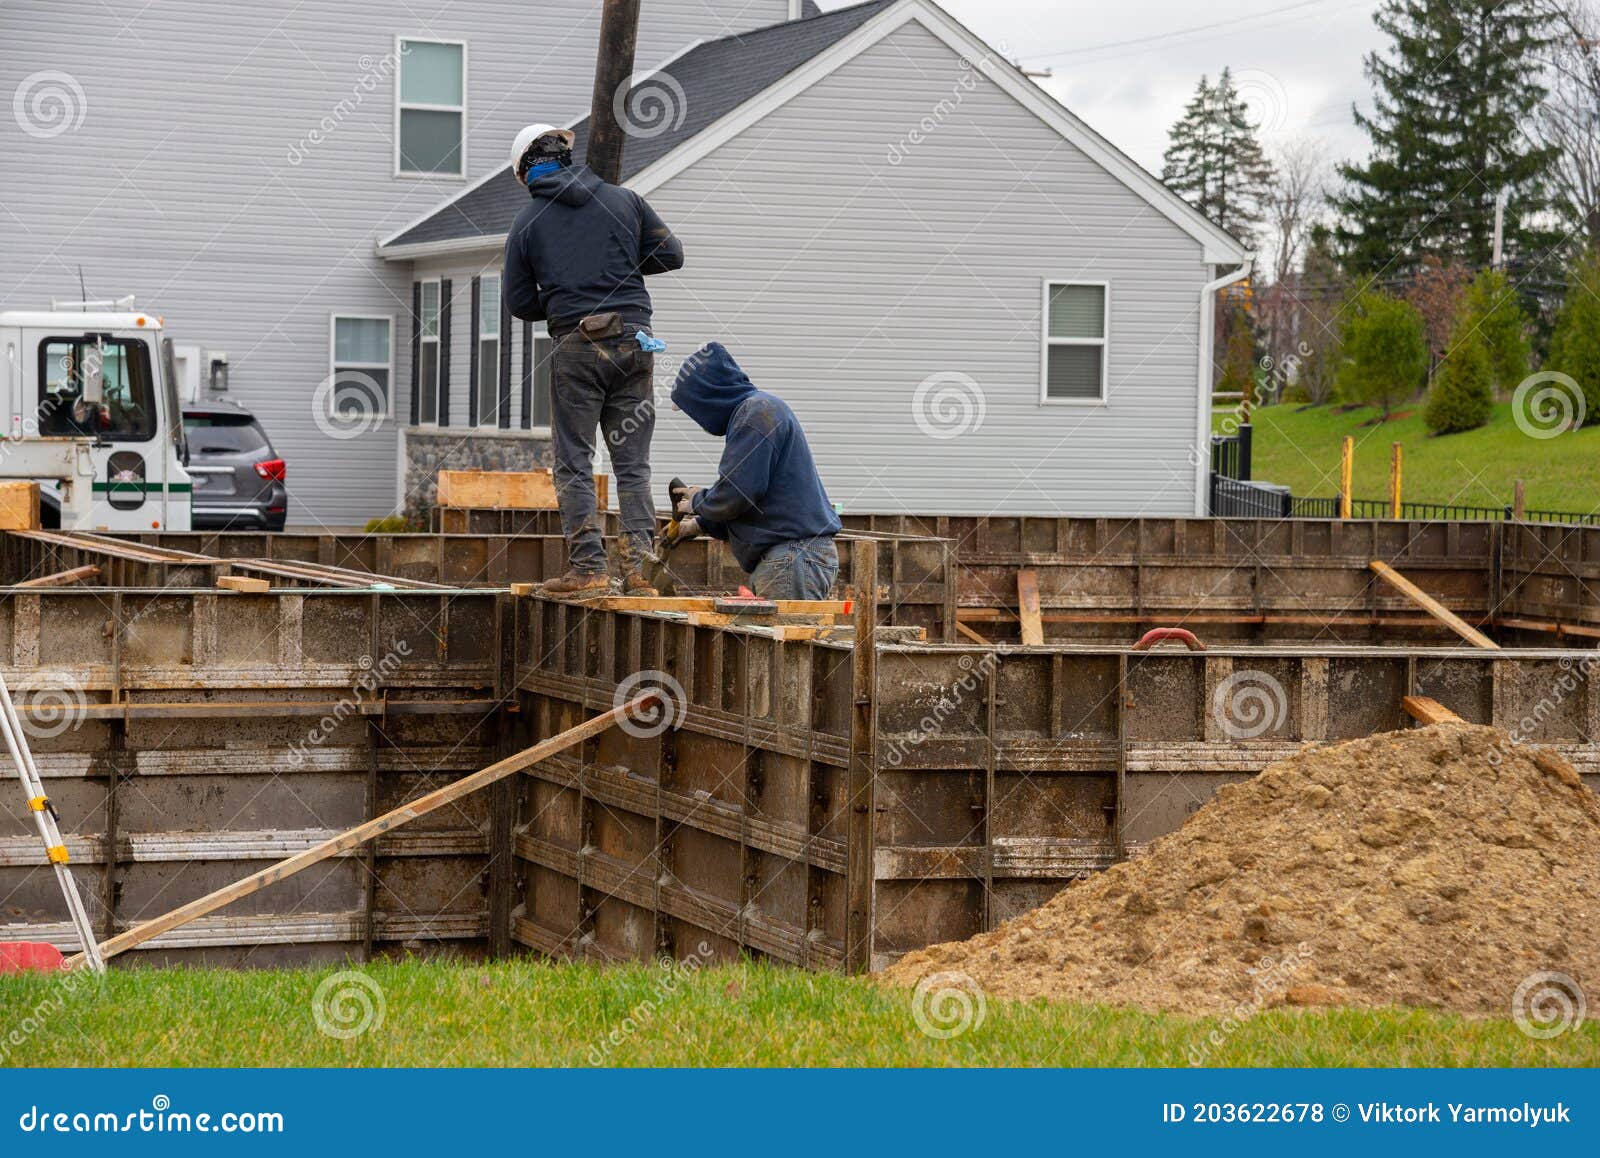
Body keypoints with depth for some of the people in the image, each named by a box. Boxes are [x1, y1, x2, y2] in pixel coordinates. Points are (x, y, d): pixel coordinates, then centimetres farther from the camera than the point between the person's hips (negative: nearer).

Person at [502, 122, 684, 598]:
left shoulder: (527, 221, 3)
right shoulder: (623, 199, 7)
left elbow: (519, 303, 6)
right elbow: (671, 254, 10)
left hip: (576, 346, -2)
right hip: (633, 341, 2)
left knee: (574, 464, 3)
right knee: (633, 464, 7)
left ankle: (588, 568, -6)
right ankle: (639, 566, -1)